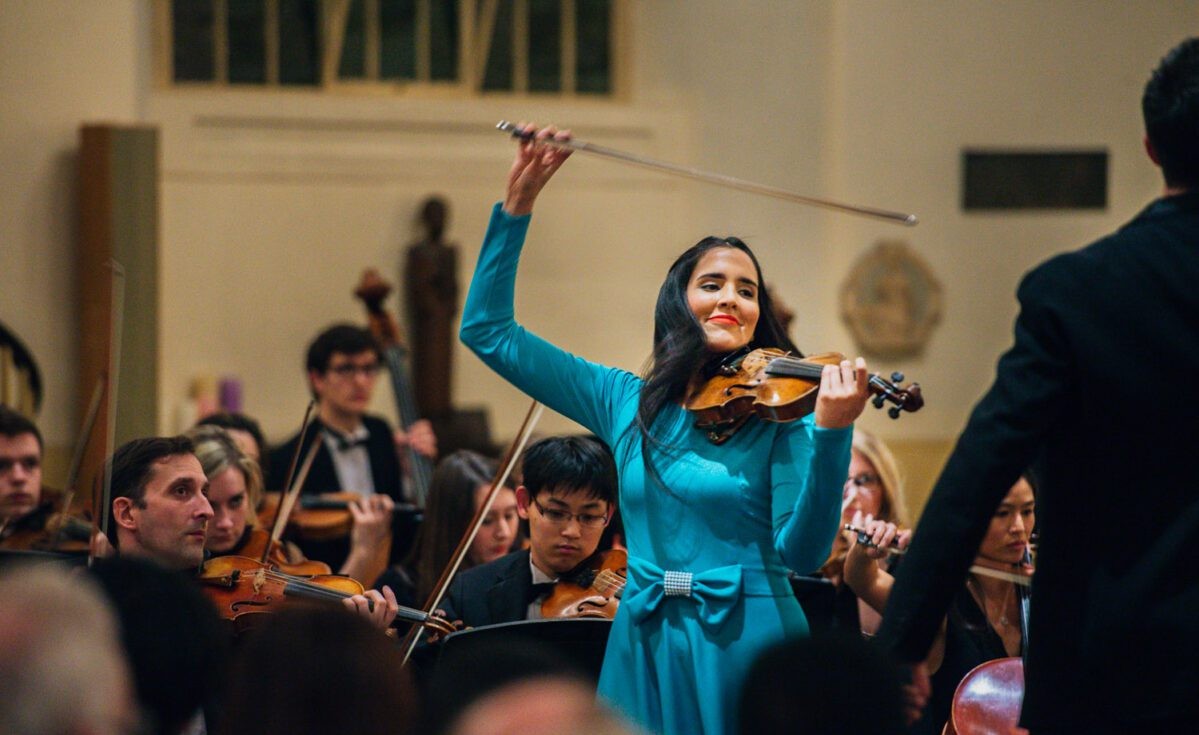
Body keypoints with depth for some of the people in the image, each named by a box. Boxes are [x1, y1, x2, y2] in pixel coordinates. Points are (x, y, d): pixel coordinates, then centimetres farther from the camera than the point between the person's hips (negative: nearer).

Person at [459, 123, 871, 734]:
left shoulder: (780, 412, -2)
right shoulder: (626, 402, 8)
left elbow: (800, 552, -13)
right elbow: (487, 329, 11)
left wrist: (831, 433, -26)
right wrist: (518, 204, 5)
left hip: (744, 640, -3)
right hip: (644, 645, 3)